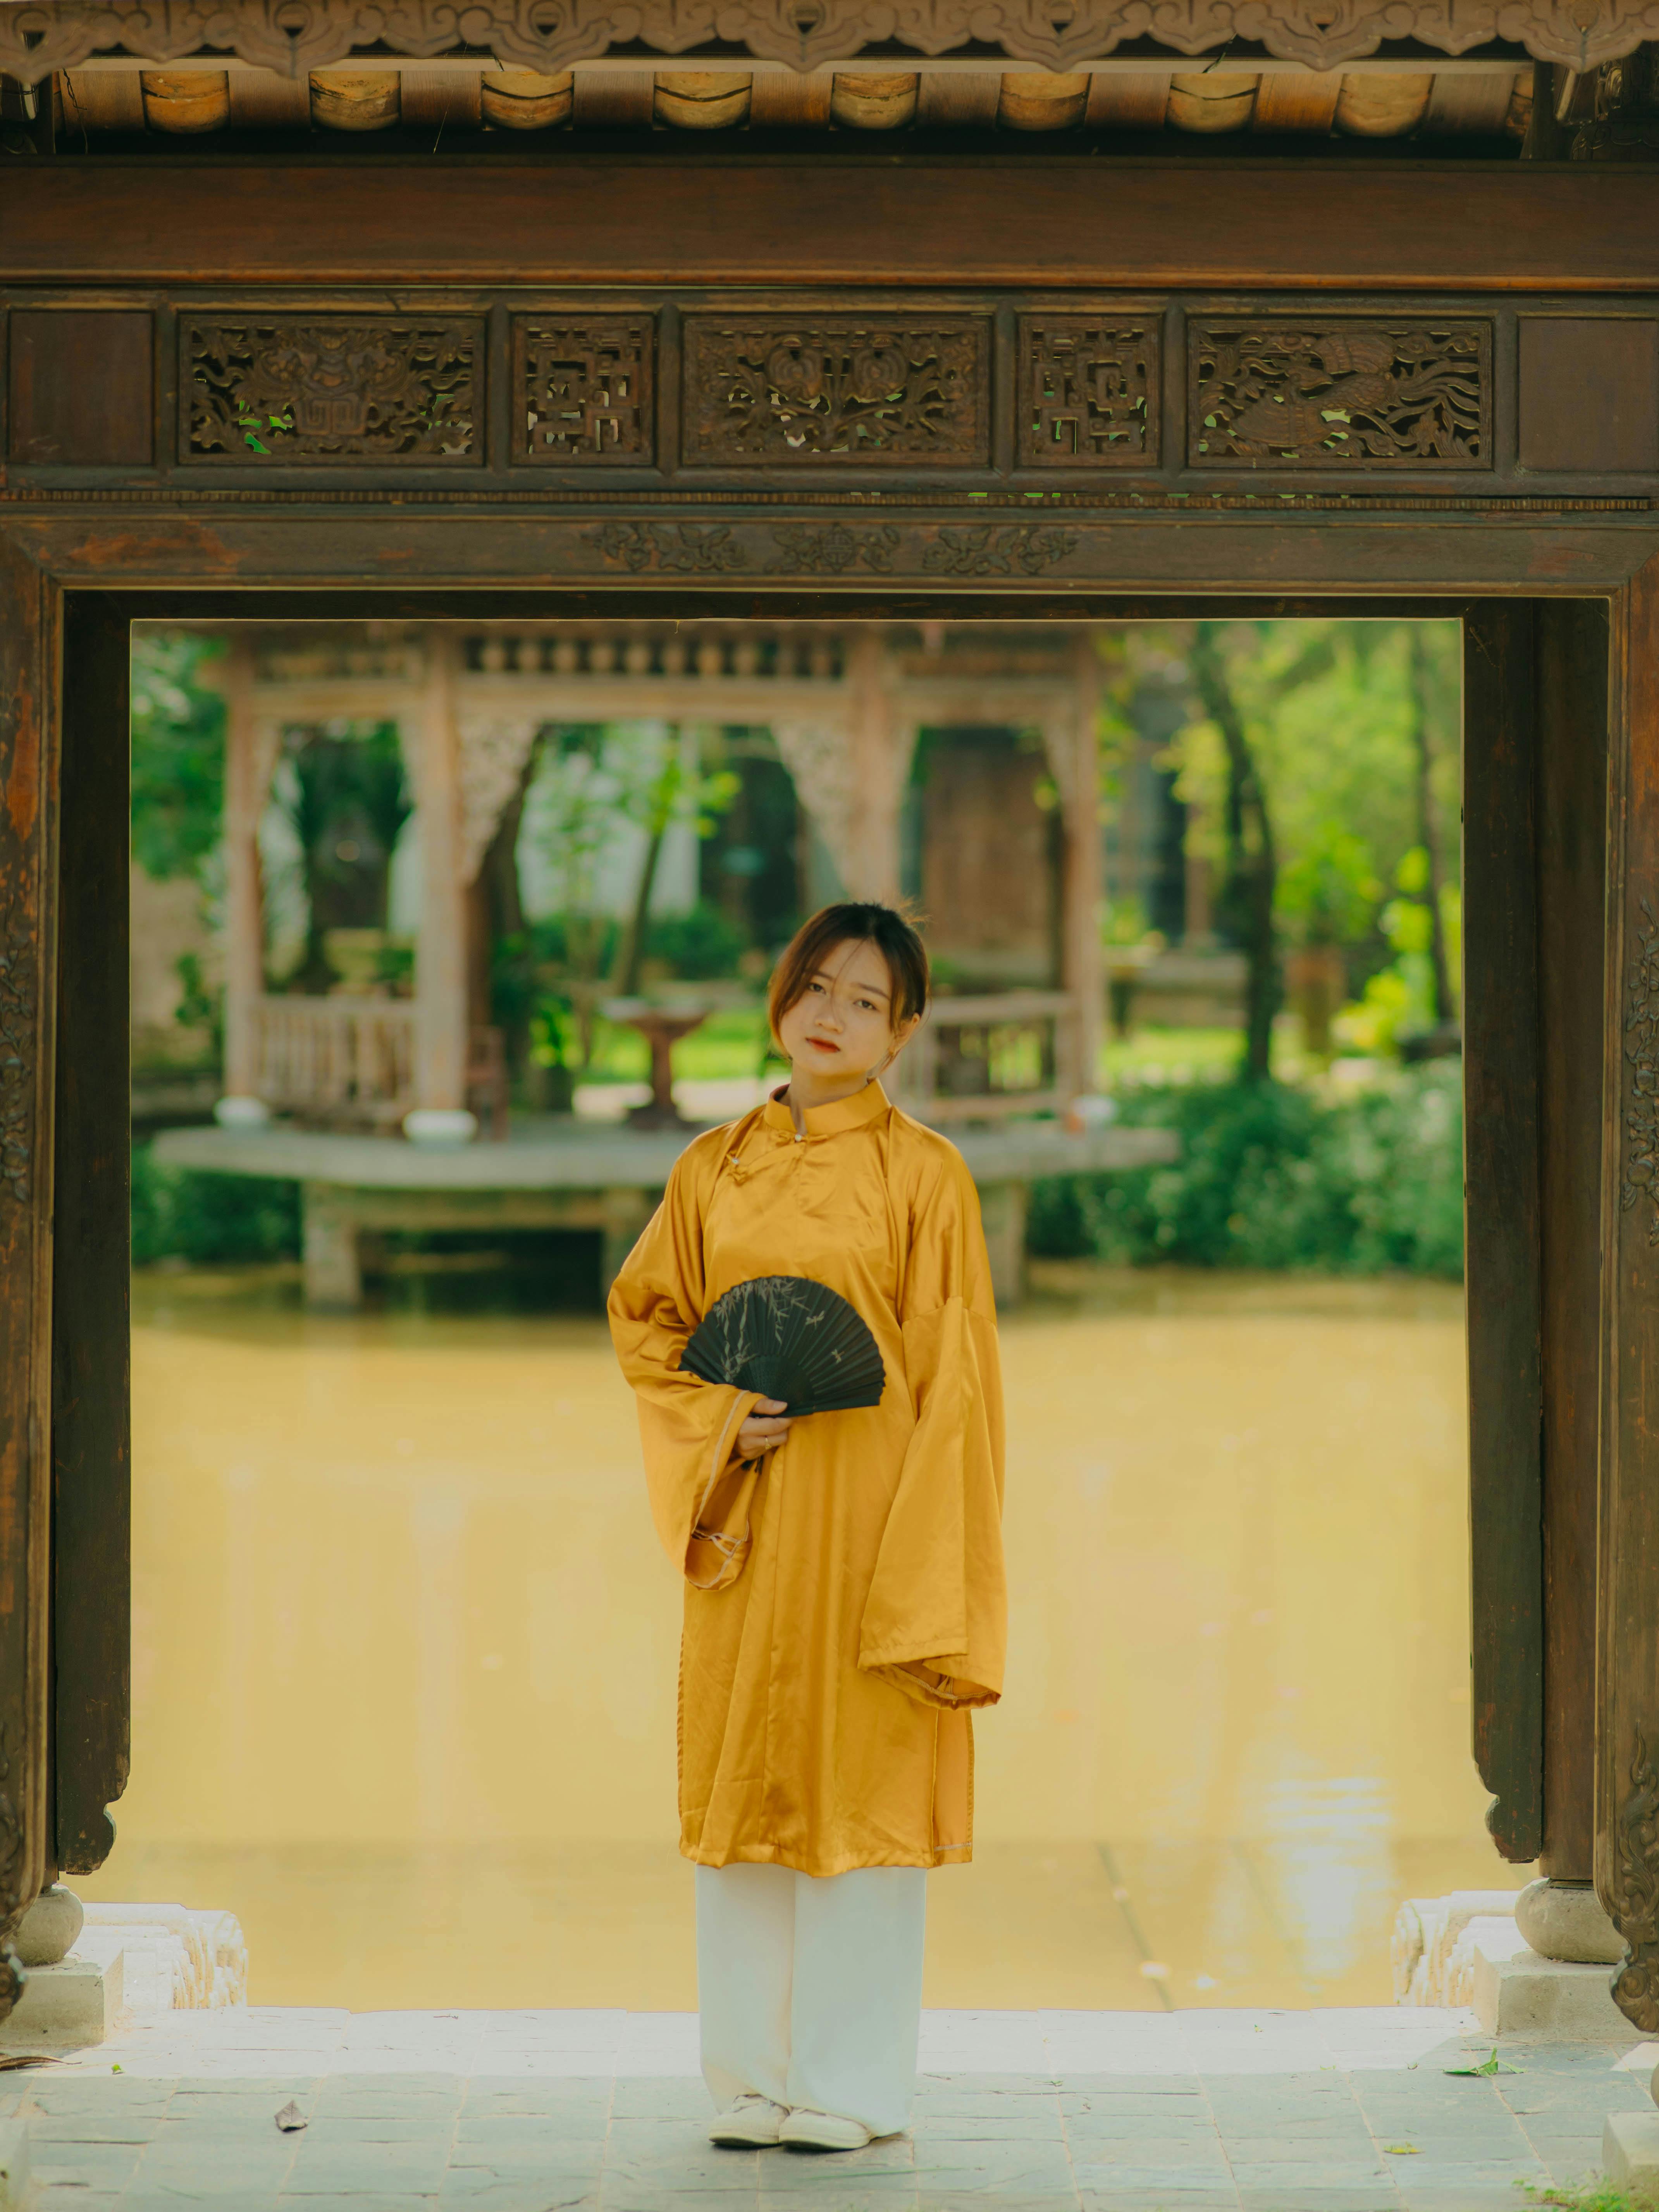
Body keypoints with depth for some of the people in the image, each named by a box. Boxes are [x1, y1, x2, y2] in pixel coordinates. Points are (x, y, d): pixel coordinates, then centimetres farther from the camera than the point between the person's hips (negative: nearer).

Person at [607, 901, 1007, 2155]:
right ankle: (755, 2076, 16)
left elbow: (952, 1378, -5)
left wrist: (923, 1576, -12)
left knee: (859, 1773, -2)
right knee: (743, 1778, 6)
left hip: (864, 1508, -4)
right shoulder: (713, 1169, 9)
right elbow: (646, 1317, 14)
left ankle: (853, 2086, 6)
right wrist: (718, 1424, -5)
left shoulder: (922, 1174, -3)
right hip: (745, 1518, 4)